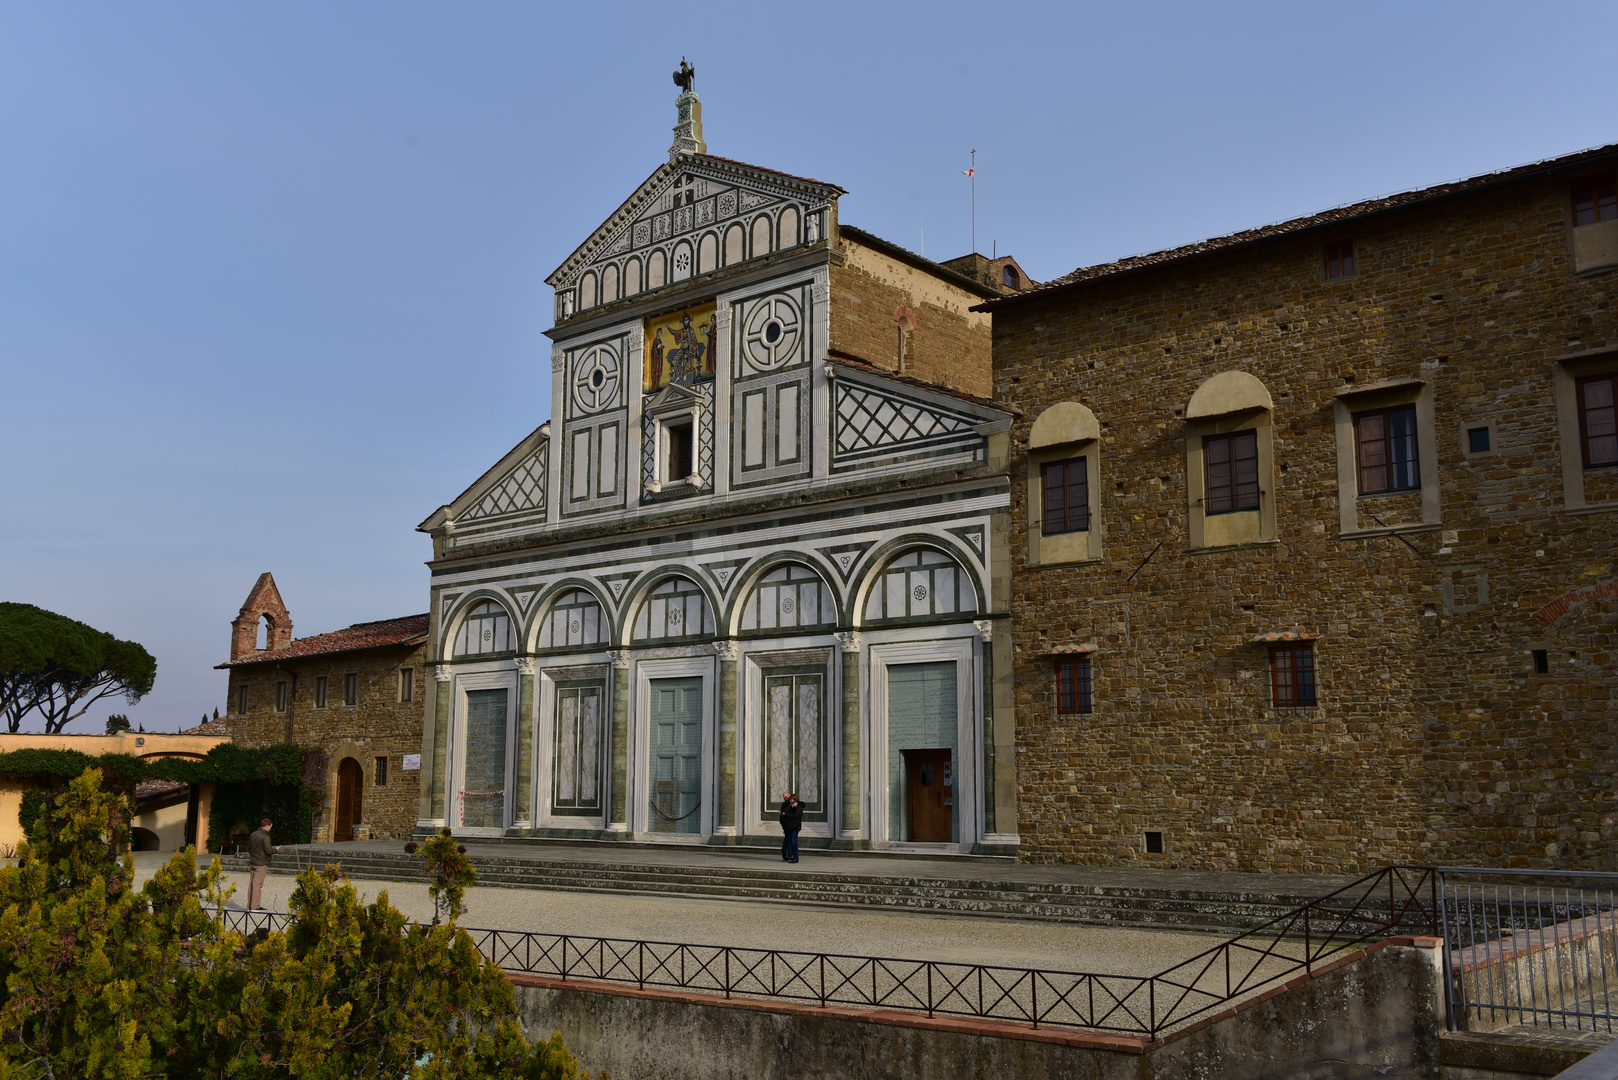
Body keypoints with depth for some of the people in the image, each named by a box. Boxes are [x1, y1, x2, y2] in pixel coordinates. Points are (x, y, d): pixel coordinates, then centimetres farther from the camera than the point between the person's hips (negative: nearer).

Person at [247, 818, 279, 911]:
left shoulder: (252, 835, 11)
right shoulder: (265, 837, -14)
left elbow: (248, 848, 17)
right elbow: (268, 851, -18)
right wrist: (276, 849, 1)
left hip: (253, 862, 8)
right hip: (261, 864, -8)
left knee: (251, 884, 10)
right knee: (257, 884, -6)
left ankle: (249, 905, 14)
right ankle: (254, 906, -5)